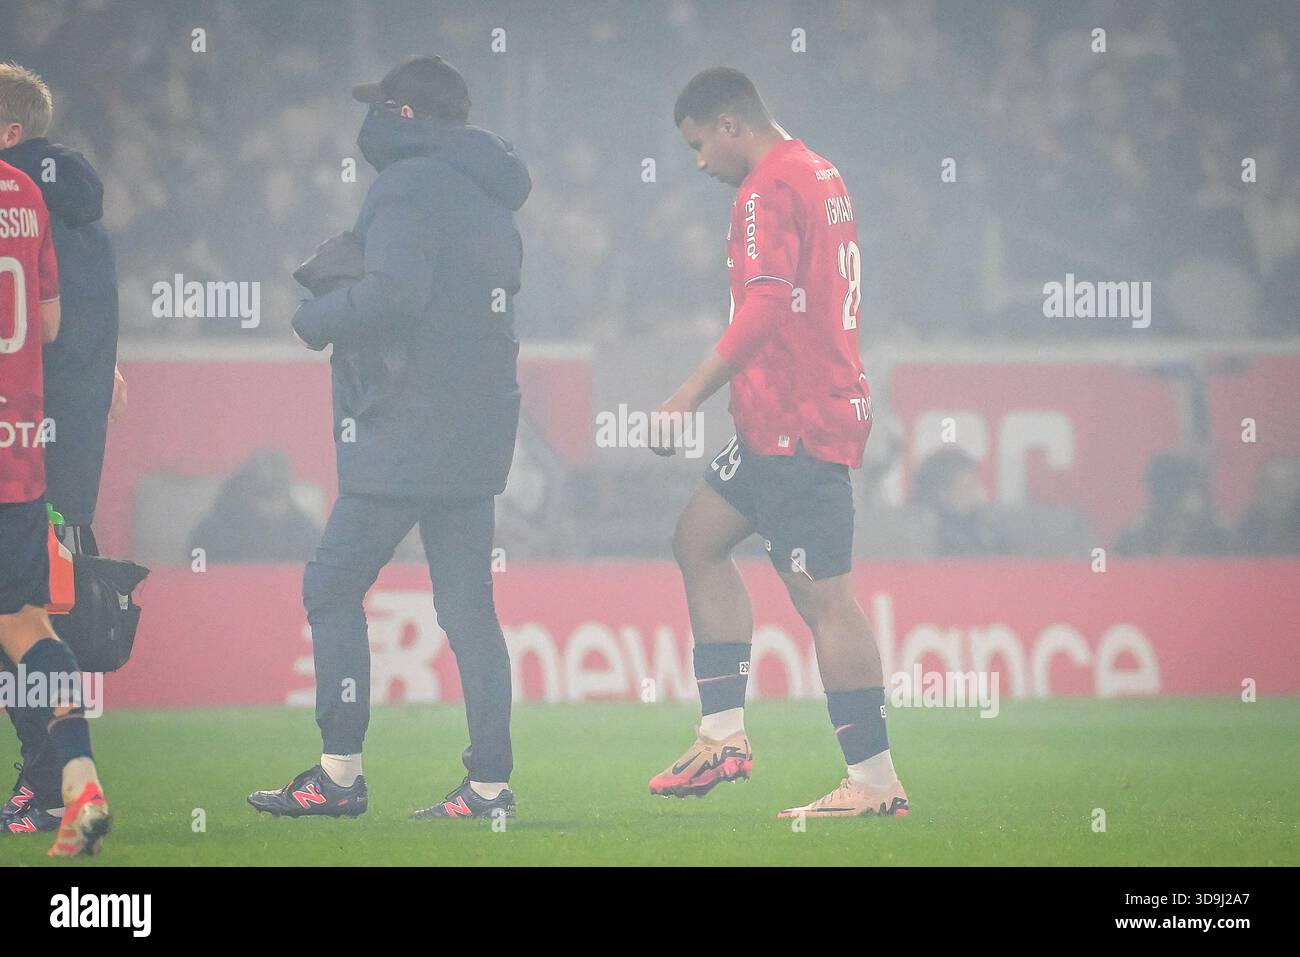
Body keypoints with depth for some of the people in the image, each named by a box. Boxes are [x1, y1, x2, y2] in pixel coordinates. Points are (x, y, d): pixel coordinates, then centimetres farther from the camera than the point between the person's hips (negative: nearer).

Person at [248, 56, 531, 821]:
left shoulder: (410, 185, -11)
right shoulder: (487, 197, 17)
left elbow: (394, 293, -24)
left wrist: (315, 319, -8)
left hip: (405, 439, -9)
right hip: (476, 438, 9)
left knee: (334, 588, 1)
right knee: (467, 605, 8)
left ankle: (341, 773, 0)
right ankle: (492, 782, 3)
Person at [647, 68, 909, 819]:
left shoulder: (770, 188, -13)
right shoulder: (821, 176, 17)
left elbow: (766, 307, -23)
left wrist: (690, 399, -21)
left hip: (796, 421, -11)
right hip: (827, 405, 11)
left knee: (823, 596, -9)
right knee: (699, 538, 16)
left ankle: (876, 782, -9)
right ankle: (725, 736, 13)